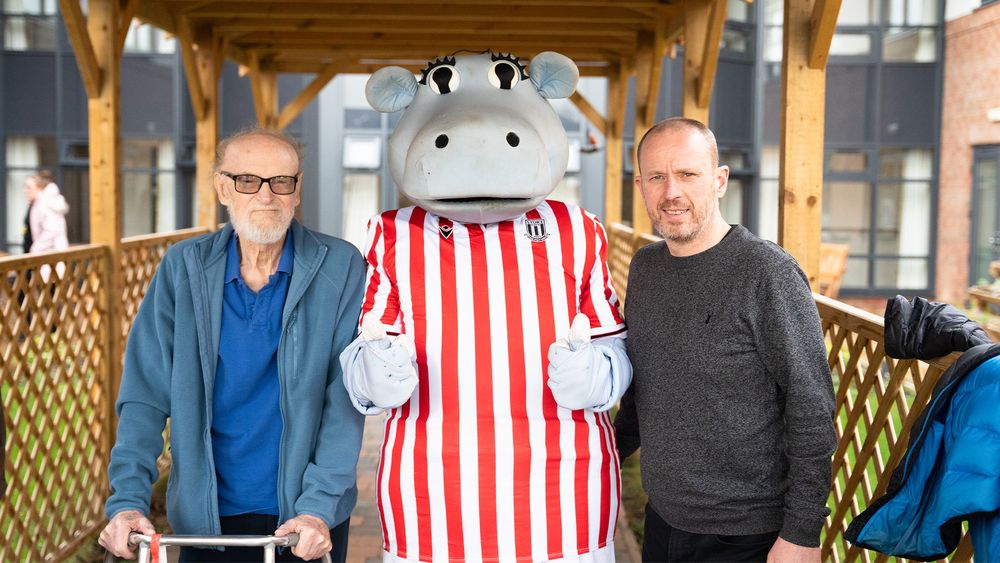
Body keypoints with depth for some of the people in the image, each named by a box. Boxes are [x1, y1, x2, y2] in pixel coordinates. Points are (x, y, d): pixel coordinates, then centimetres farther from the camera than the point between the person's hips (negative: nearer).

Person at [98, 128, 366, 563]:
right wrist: (128, 500, -14)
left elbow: (345, 398, -12)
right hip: (207, 515, 2)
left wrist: (319, 505, -20)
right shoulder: (183, 268, -3)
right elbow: (145, 392, -4)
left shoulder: (340, 267, -9)